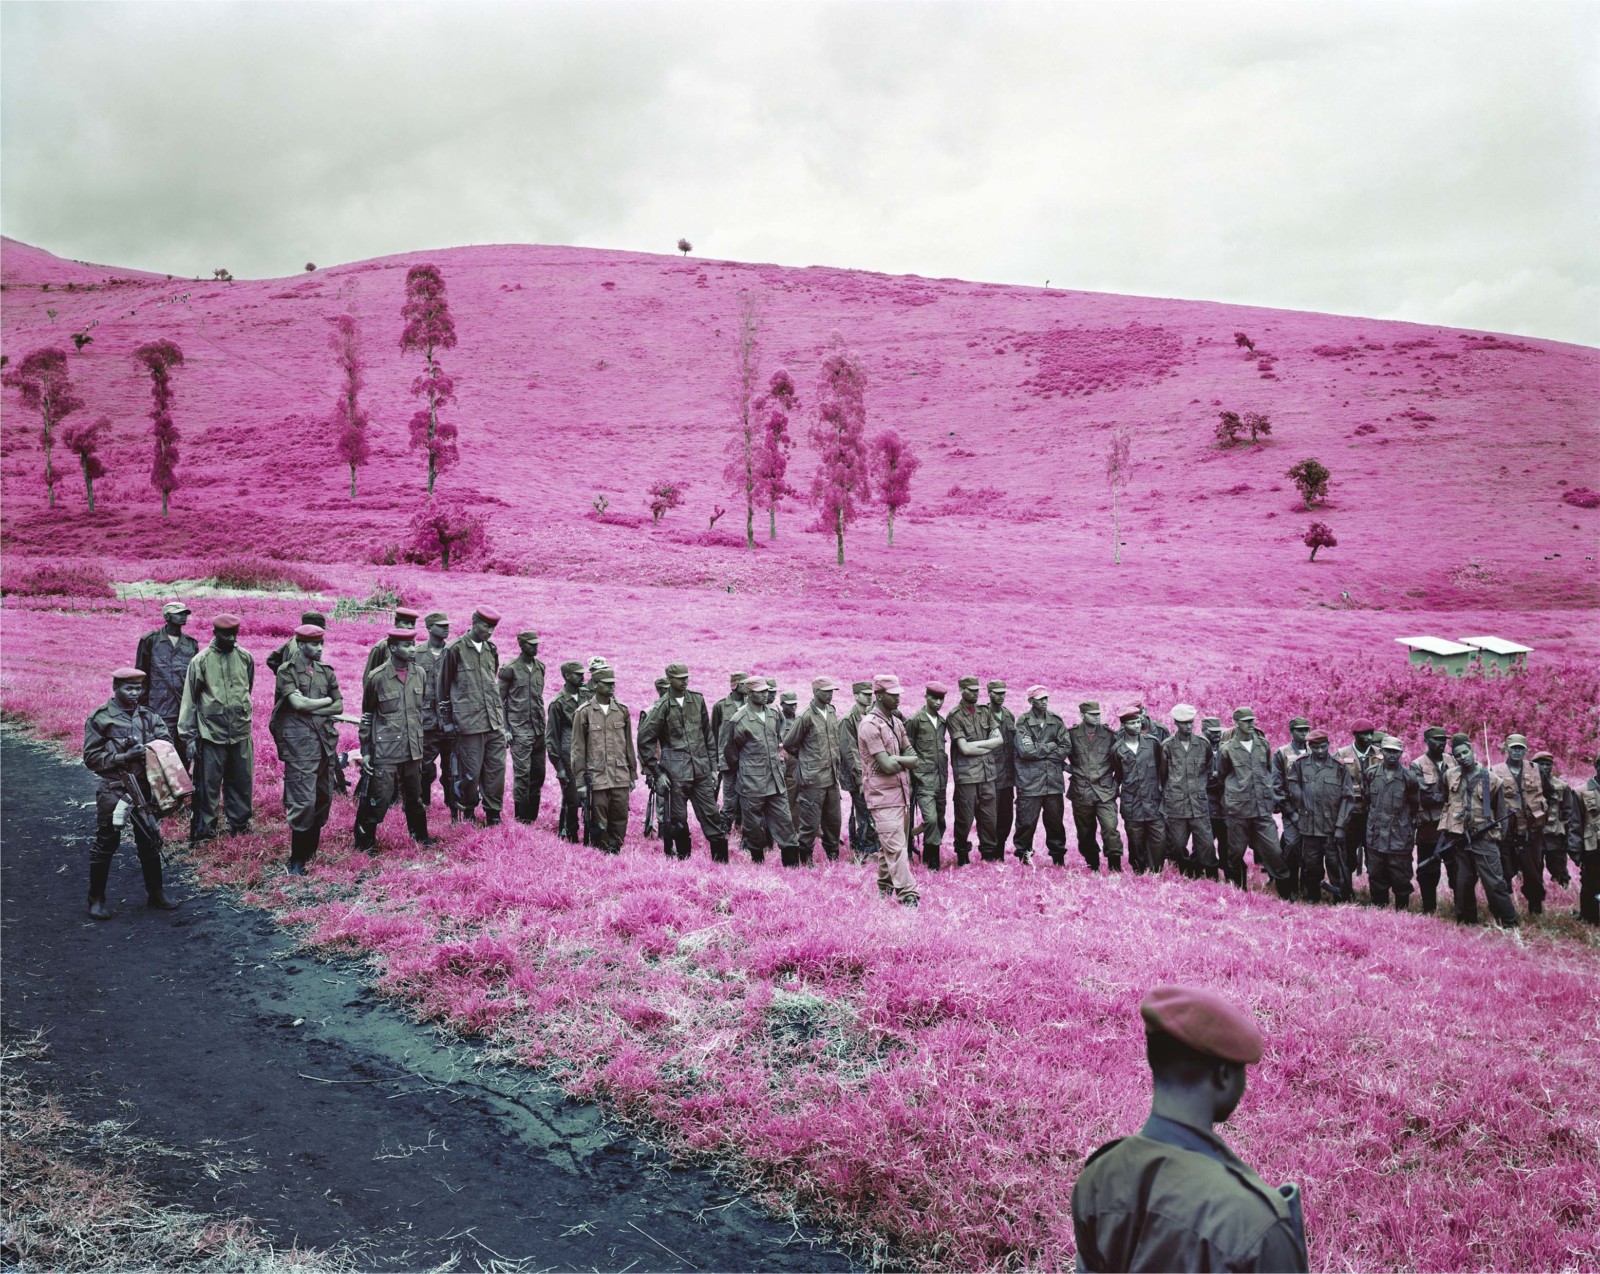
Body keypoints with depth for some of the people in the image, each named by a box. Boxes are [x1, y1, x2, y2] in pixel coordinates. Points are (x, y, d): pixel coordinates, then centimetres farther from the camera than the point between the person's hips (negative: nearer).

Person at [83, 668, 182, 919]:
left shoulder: (148, 716, 7)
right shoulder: (100, 718, -5)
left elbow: (166, 744, 4)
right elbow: (91, 757, -7)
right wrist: (124, 758, -18)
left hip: (145, 788, 4)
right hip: (113, 790, -4)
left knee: (150, 842, 10)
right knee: (105, 845, 4)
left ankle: (155, 894, 23)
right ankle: (96, 900, 17)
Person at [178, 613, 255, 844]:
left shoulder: (245, 657, 3)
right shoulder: (201, 661, -7)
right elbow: (190, 699, -4)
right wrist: (189, 736, -5)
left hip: (241, 733, 3)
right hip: (211, 734, -3)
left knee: (242, 781, 12)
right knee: (207, 784, 1)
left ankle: (239, 823, 27)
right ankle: (204, 831, 10)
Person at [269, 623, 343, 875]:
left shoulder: (326, 672, 14)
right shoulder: (287, 671, -2)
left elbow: (339, 706, 9)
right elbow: (298, 702, -16)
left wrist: (310, 708, -5)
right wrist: (326, 701, -2)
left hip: (326, 741, 6)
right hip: (299, 743, -6)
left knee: (323, 799, 10)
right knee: (303, 802, -10)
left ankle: (311, 851, 24)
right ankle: (297, 861, -2)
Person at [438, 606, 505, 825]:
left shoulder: (491, 649, 13)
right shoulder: (455, 649, -4)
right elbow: (444, 686, 1)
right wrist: (447, 720, 3)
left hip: (495, 721, 5)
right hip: (469, 721, -5)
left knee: (497, 767, 1)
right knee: (471, 770, -1)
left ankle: (493, 811, 11)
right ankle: (468, 809, 20)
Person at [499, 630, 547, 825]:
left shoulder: (540, 667, 11)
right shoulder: (510, 669, -6)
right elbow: (500, 699, -3)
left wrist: (543, 723, 16)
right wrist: (505, 729, -8)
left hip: (539, 727, 6)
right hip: (520, 729, -6)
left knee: (539, 772, 6)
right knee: (522, 772, -6)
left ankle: (533, 814, 15)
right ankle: (521, 816, 1)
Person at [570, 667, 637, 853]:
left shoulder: (622, 711, 9)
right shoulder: (584, 712, -2)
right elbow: (578, 749, -1)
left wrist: (633, 775, 13)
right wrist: (580, 781, -4)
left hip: (621, 776, 3)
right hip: (597, 777, -3)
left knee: (620, 818, 3)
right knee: (599, 822, 1)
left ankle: (615, 850, 16)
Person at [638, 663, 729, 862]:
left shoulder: (697, 700, 9)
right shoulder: (662, 706, -5)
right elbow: (645, 738, -4)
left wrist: (713, 766, 12)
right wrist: (656, 771, -6)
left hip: (702, 769, 4)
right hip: (676, 771, -3)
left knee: (711, 814, 2)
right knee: (678, 818, 2)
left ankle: (721, 858, 6)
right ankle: (683, 857, 12)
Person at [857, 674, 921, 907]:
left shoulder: (896, 722, 13)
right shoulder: (870, 725, -14)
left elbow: (914, 759, 9)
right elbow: (887, 765, -20)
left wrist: (894, 760, -11)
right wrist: (904, 761, -1)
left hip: (901, 791, 8)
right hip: (883, 795, -8)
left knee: (889, 843, 15)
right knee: (896, 845, -9)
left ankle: (885, 885, 28)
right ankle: (907, 894, -10)